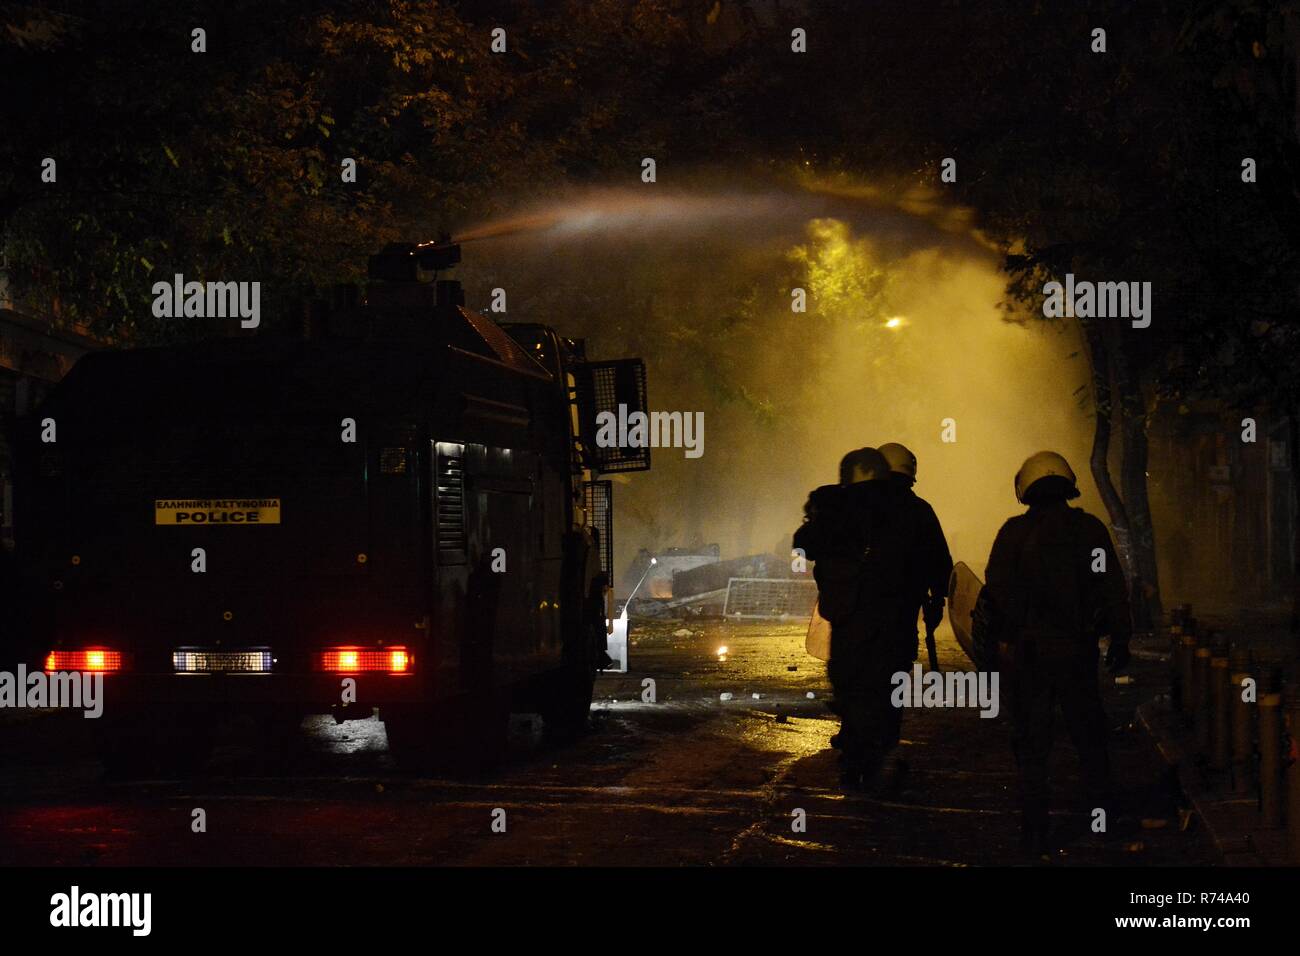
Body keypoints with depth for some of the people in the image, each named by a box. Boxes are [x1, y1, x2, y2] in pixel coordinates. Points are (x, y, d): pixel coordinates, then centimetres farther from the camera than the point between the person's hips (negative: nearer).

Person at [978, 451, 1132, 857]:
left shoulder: (1014, 533, -5)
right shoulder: (1090, 529, 0)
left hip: (1026, 652, -1)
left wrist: (1000, 641, 2)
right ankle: (1103, 813, 23)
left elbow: (997, 593, -7)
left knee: (1031, 745, 5)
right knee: (1089, 735, 18)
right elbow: (1114, 590, 1)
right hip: (1078, 651, 1)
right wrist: (1120, 640, 9)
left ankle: (1034, 833, 4)